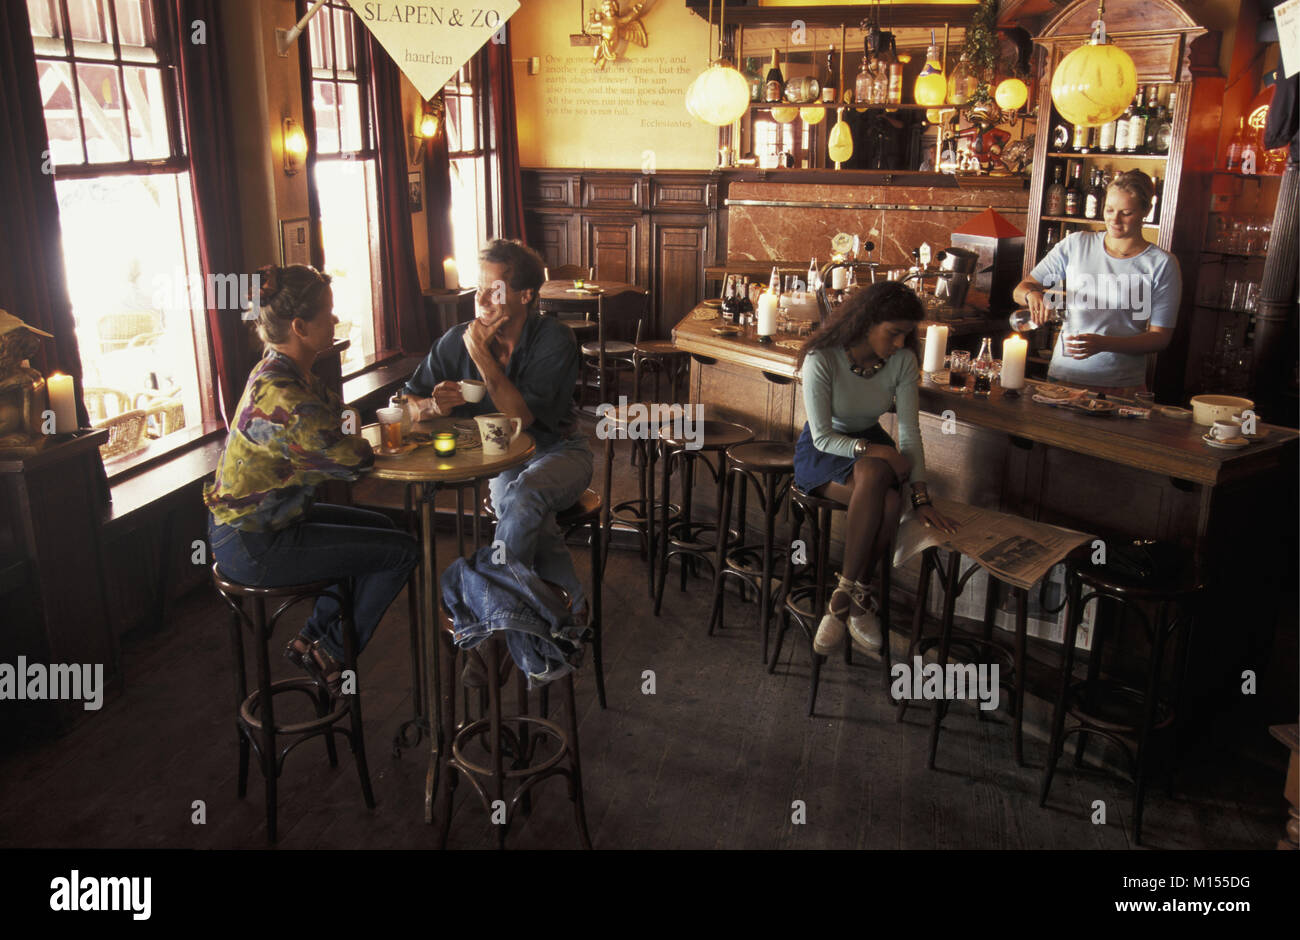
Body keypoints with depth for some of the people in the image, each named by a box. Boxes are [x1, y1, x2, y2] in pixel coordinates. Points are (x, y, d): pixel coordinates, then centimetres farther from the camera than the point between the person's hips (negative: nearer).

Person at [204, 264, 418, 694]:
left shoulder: (286, 372, 3)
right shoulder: (281, 397, -29)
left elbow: (343, 422, 8)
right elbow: (350, 458, -24)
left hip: (257, 522, 10)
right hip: (253, 547, -10)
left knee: (380, 526, 22)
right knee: (402, 550, -2)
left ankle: (312, 637, 26)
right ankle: (331, 655, 17)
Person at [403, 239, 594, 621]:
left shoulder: (553, 339, -16)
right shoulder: (458, 340, -7)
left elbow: (521, 417, -25)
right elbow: (410, 402, 0)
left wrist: (482, 355, -27)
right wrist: (434, 407, -23)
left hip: (556, 450, -2)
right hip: (501, 459, 2)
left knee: (522, 496, -36)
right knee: (532, 523, -32)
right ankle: (571, 600, -7)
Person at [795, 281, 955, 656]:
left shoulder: (903, 360, -10)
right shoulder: (822, 359, -22)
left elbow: (909, 432, -9)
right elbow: (822, 437, -19)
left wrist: (921, 496, -16)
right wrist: (871, 450, -33)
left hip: (871, 445, 4)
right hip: (822, 451, -3)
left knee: (889, 503, -31)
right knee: (874, 477, -36)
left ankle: (847, 593, -14)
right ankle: (857, 597, -22)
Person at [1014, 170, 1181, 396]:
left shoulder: (1162, 264, -1)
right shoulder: (1075, 244, 5)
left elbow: (1160, 337, -3)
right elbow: (1021, 289, 8)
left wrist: (1104, 343, -19)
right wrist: (1032, 295, -17)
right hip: (1063, 376, 2)